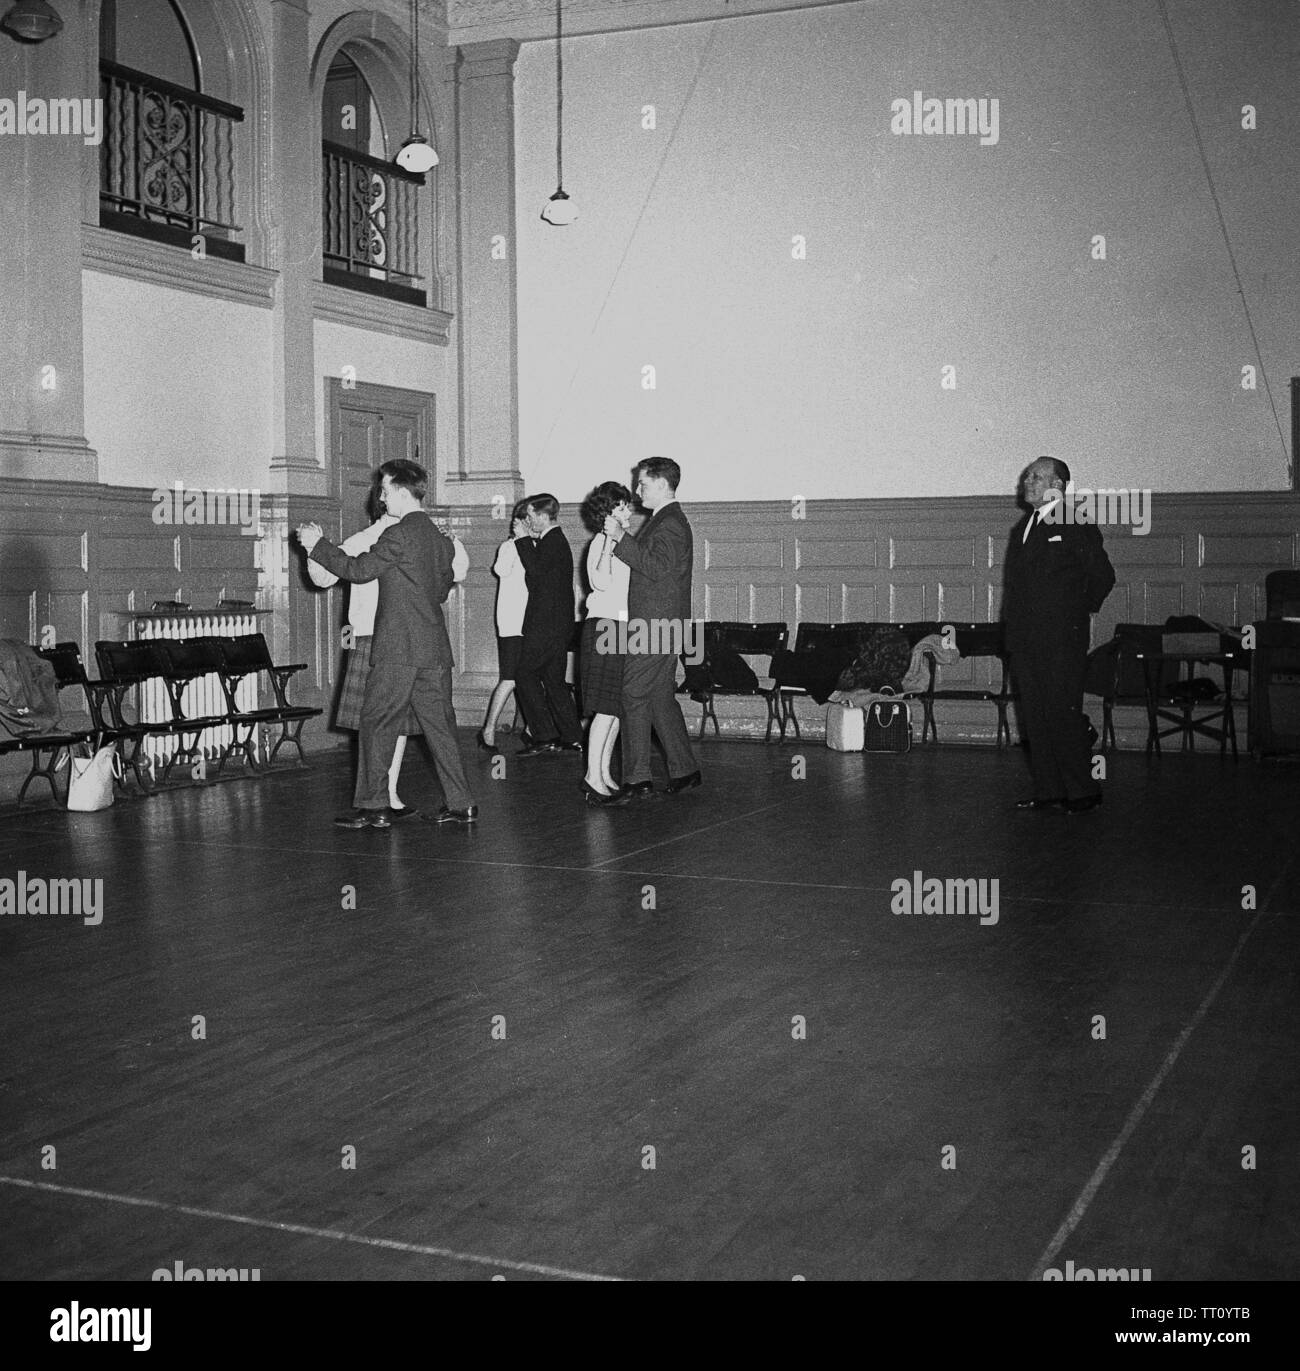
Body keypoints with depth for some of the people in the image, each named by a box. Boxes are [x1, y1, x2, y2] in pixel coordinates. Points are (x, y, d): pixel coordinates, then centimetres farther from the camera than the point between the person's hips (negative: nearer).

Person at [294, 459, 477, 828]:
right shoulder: (440, 539, 13)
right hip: (435, 648, 8)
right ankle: (460, 804, 9)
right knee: (438, 724, 9)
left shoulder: (399, 535, -12)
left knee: (376, 724, 1)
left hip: (398, 649, -7)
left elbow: (357, 569, -9)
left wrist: (318, 545, 4)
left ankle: (372, 807, 3)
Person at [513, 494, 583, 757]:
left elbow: (536, 569, -26)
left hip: (546, 624, -10)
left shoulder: (553, 542, -14)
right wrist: (529, 539, 14)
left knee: (526, 676, -7)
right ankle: (572, 738, 13)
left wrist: (524, 539, -16)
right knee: (554, 680, 12)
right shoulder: (556, 540, 19)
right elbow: (538, 570, 20)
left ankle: (544, 738, -9)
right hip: (558, 624, 10)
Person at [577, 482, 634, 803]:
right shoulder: (600, 543, -9)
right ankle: (594, 777, -9)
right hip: (604, 627, -9)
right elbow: (602, 581, -24)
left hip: (624, 628, 9)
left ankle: (604, 773, 15)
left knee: (618, 707, 9)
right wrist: (611, 542, -24)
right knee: (607, 708, -12)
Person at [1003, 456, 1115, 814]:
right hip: (1024, 640, 7)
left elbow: (1103, 575, -7)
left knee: (1063, 713, -8)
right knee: (1034, 716, 7)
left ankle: (1083, 791, 2)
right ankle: (1048, 791, 14)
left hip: (1061, 640, -7)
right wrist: (1013, 625, 14)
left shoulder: (1077, 527, -6)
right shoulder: (1022, 529, 17)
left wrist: (1080, 610, 2)